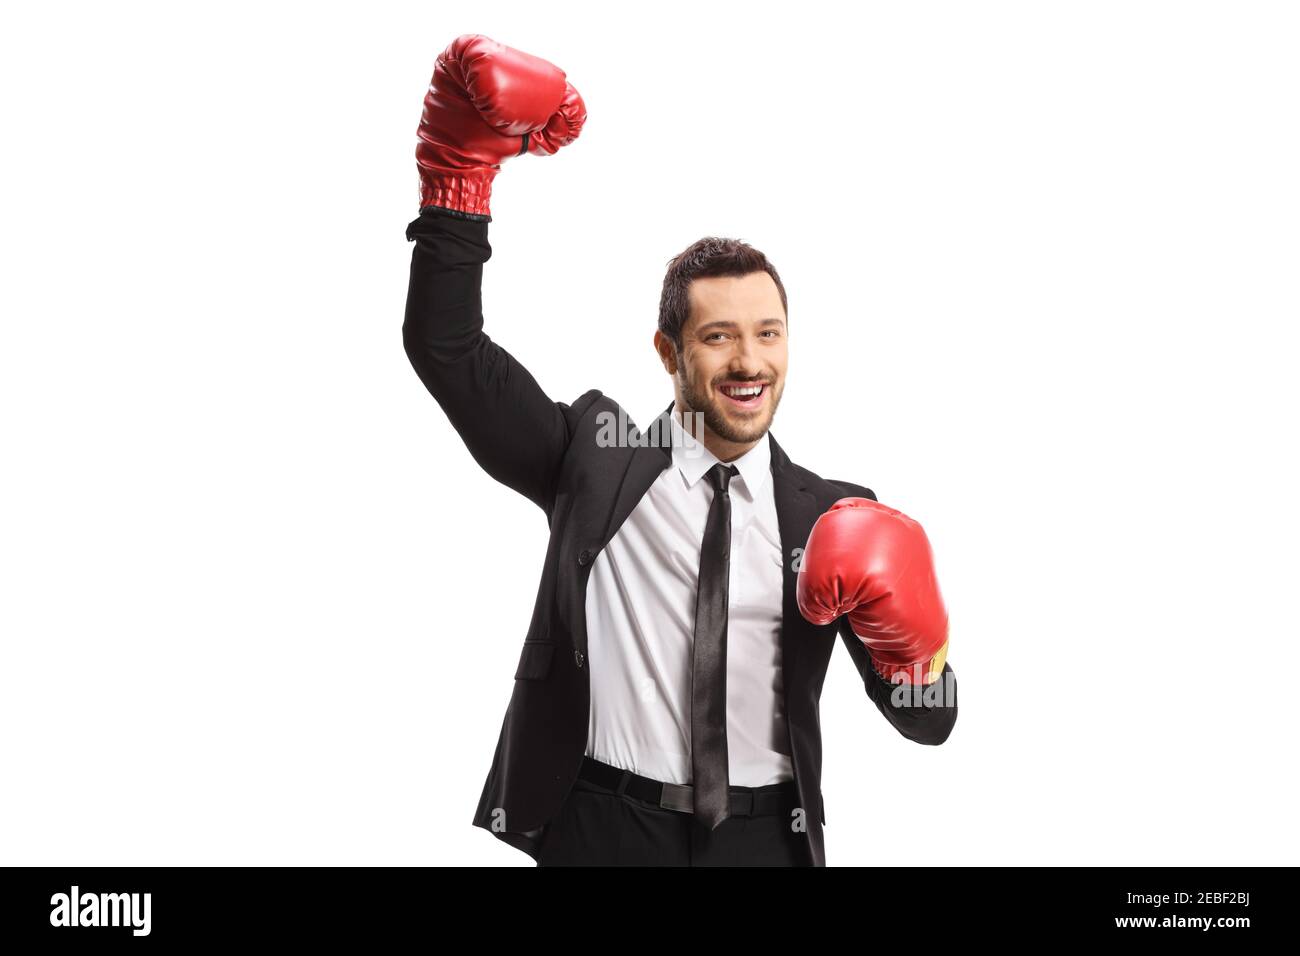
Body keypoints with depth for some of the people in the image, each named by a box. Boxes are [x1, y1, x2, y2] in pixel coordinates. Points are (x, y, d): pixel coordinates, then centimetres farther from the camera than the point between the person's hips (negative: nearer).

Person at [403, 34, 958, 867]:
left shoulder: (834, 517, 2)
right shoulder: (593, 456, -1)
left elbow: (929, 721, 4)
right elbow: (446, 346, -8)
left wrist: (912, 632, -17)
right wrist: (461, 167, -17)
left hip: (765, 837, 2)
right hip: (602, 827, -1)